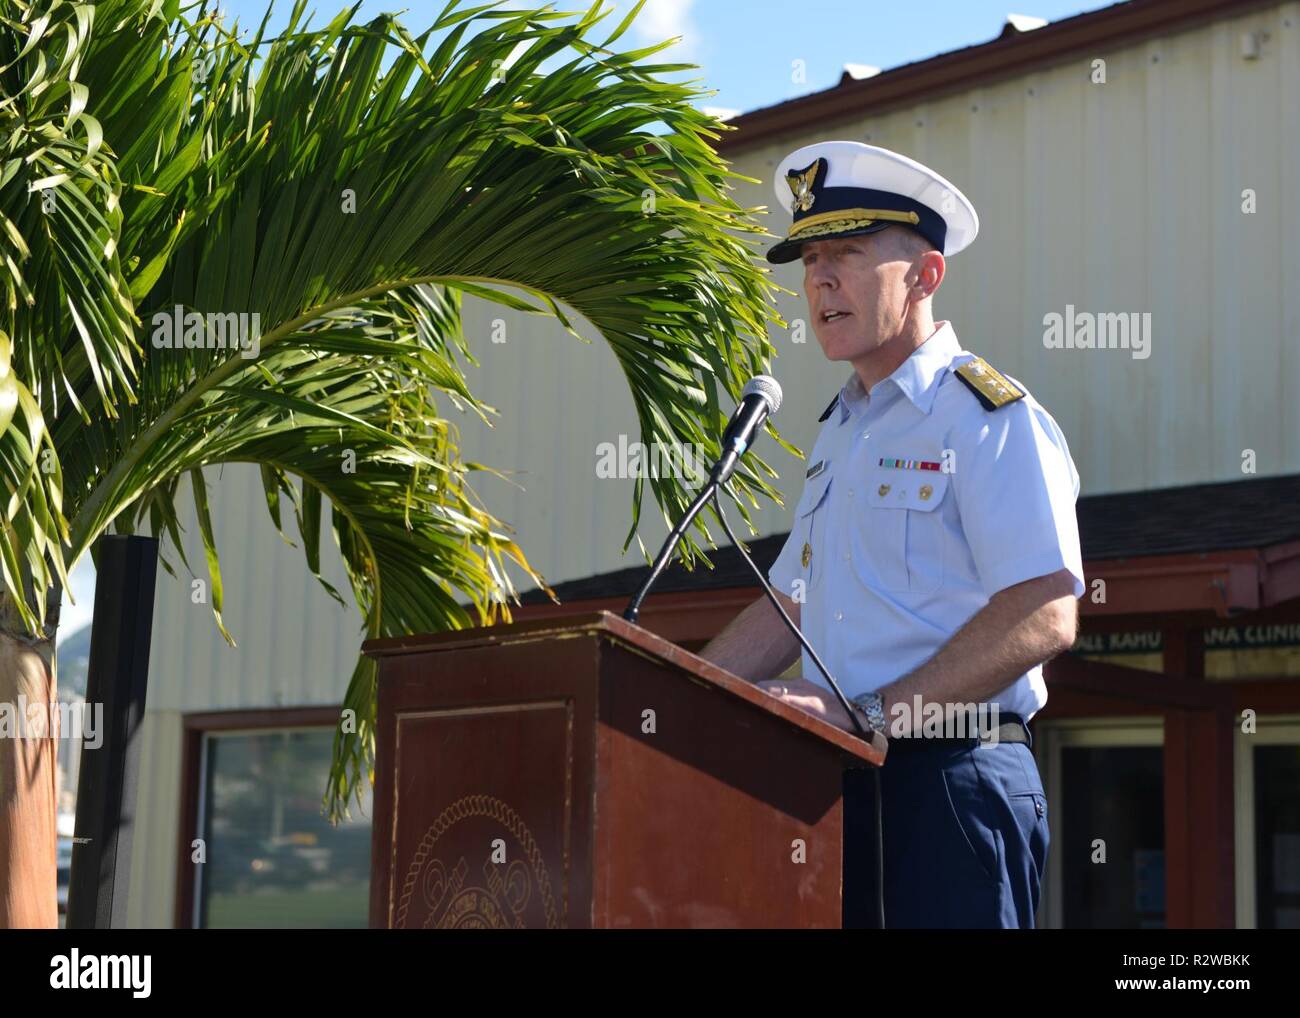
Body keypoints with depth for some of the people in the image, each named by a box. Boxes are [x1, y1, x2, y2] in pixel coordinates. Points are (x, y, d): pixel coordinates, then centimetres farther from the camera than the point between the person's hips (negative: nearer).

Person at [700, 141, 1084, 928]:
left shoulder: (989, 415, -7)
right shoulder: (841, 433, 20)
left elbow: (1044, 616, -18)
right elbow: (788, 611, 22)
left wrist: (871, 716, -21)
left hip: (948, 780, -7)